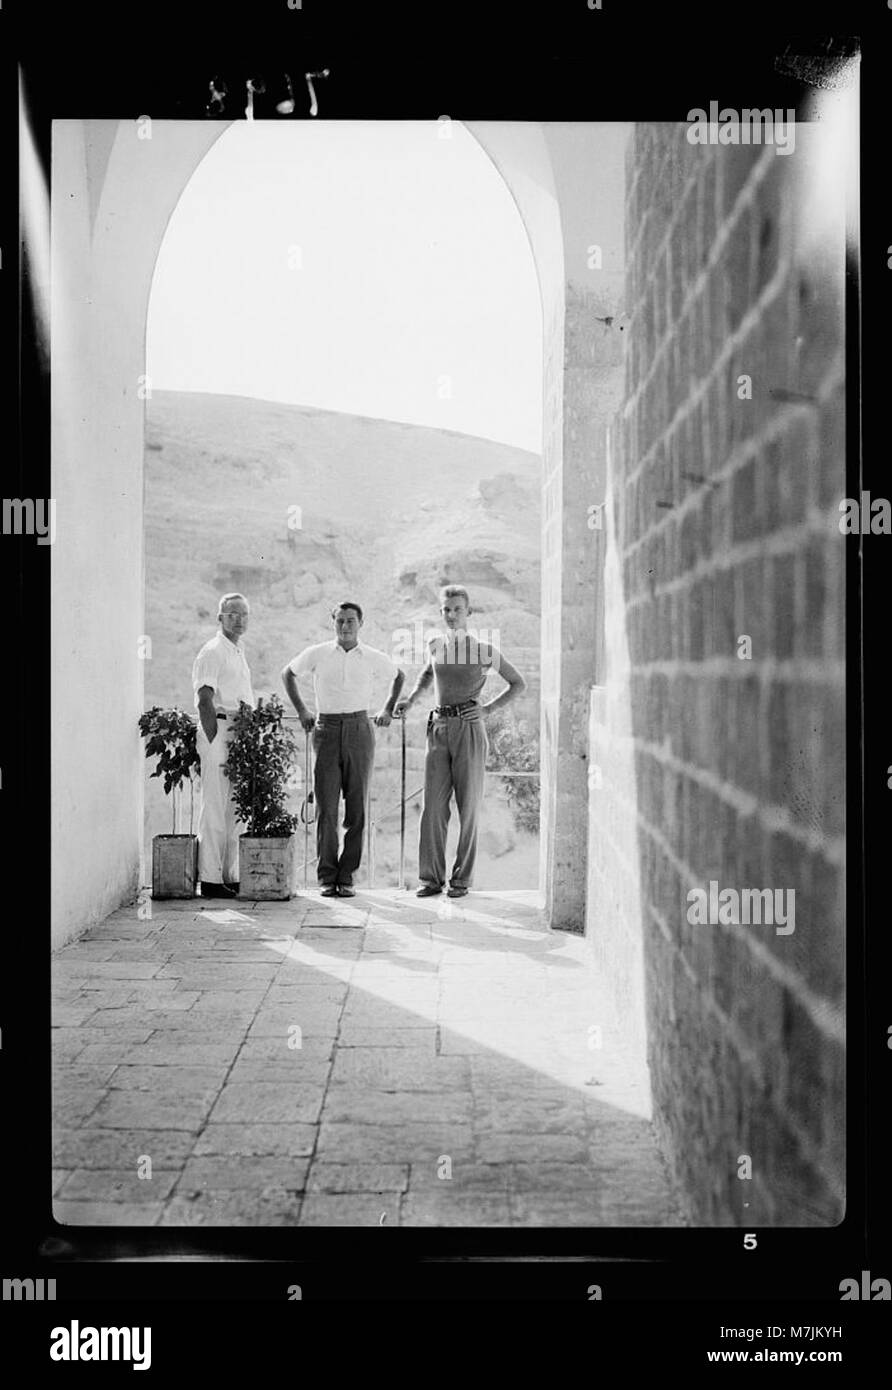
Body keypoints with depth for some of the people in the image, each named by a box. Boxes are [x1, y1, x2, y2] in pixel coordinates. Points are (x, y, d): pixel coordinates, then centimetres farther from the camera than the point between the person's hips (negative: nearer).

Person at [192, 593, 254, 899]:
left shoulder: (239, 654, 21)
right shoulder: (213, 652, -8)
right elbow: (204, 701, -16)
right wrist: (215, 741, -20)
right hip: (219, 731, -9)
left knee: (236, 809, 11)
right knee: (216, 809, -7)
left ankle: (231, 877, 18)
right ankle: (210, 880, -3)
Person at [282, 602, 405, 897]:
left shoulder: (374, 659, 6)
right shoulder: (317, 654, 4)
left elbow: (400, 676, 25)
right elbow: (288, 673, 20)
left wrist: (387, 709, 18)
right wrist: (301, 710, 15)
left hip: (360, 731, 1)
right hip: (326, 730, 0)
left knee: (356, 807, -1)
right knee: (326, 807, -4)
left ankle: (346, 877, 6)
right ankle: (327, 877, 1)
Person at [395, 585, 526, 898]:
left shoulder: (485, 650, -3)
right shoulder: (436, 646, 8)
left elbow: (518, 684, 7)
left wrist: (487, 709, -3)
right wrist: (410, 700, 16)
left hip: (470, 730, -3)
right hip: (439, 728, 3)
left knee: (469, 805, 2)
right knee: (433, 805, 0)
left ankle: (462, 878, 12)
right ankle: (432, 877, 8)